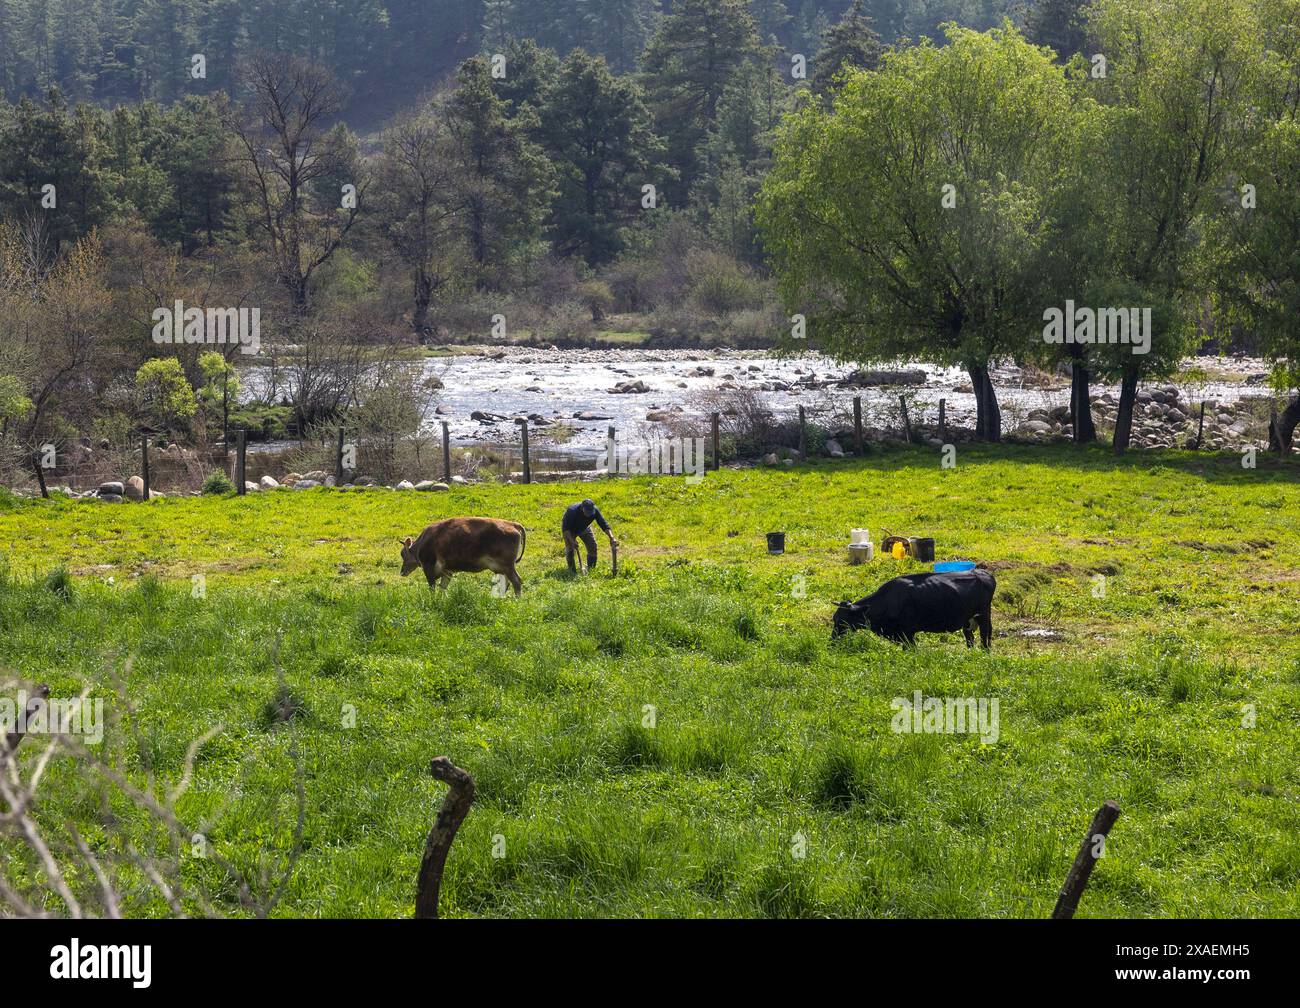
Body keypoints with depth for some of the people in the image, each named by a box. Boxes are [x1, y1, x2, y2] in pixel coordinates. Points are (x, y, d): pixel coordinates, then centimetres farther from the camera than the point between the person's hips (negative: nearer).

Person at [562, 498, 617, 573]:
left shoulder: (595, 511, -30)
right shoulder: (572, 511, -41)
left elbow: (604, 524, -26)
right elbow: (565, 528, -35)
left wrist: (611, 538, -37)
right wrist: (572, 541, -44)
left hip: (584, 528, 4)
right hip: (571, 529, -4)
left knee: (592, 547, -3)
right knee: (570, 549, -16)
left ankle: (591, 569, 13)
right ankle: (572, 571, -5)